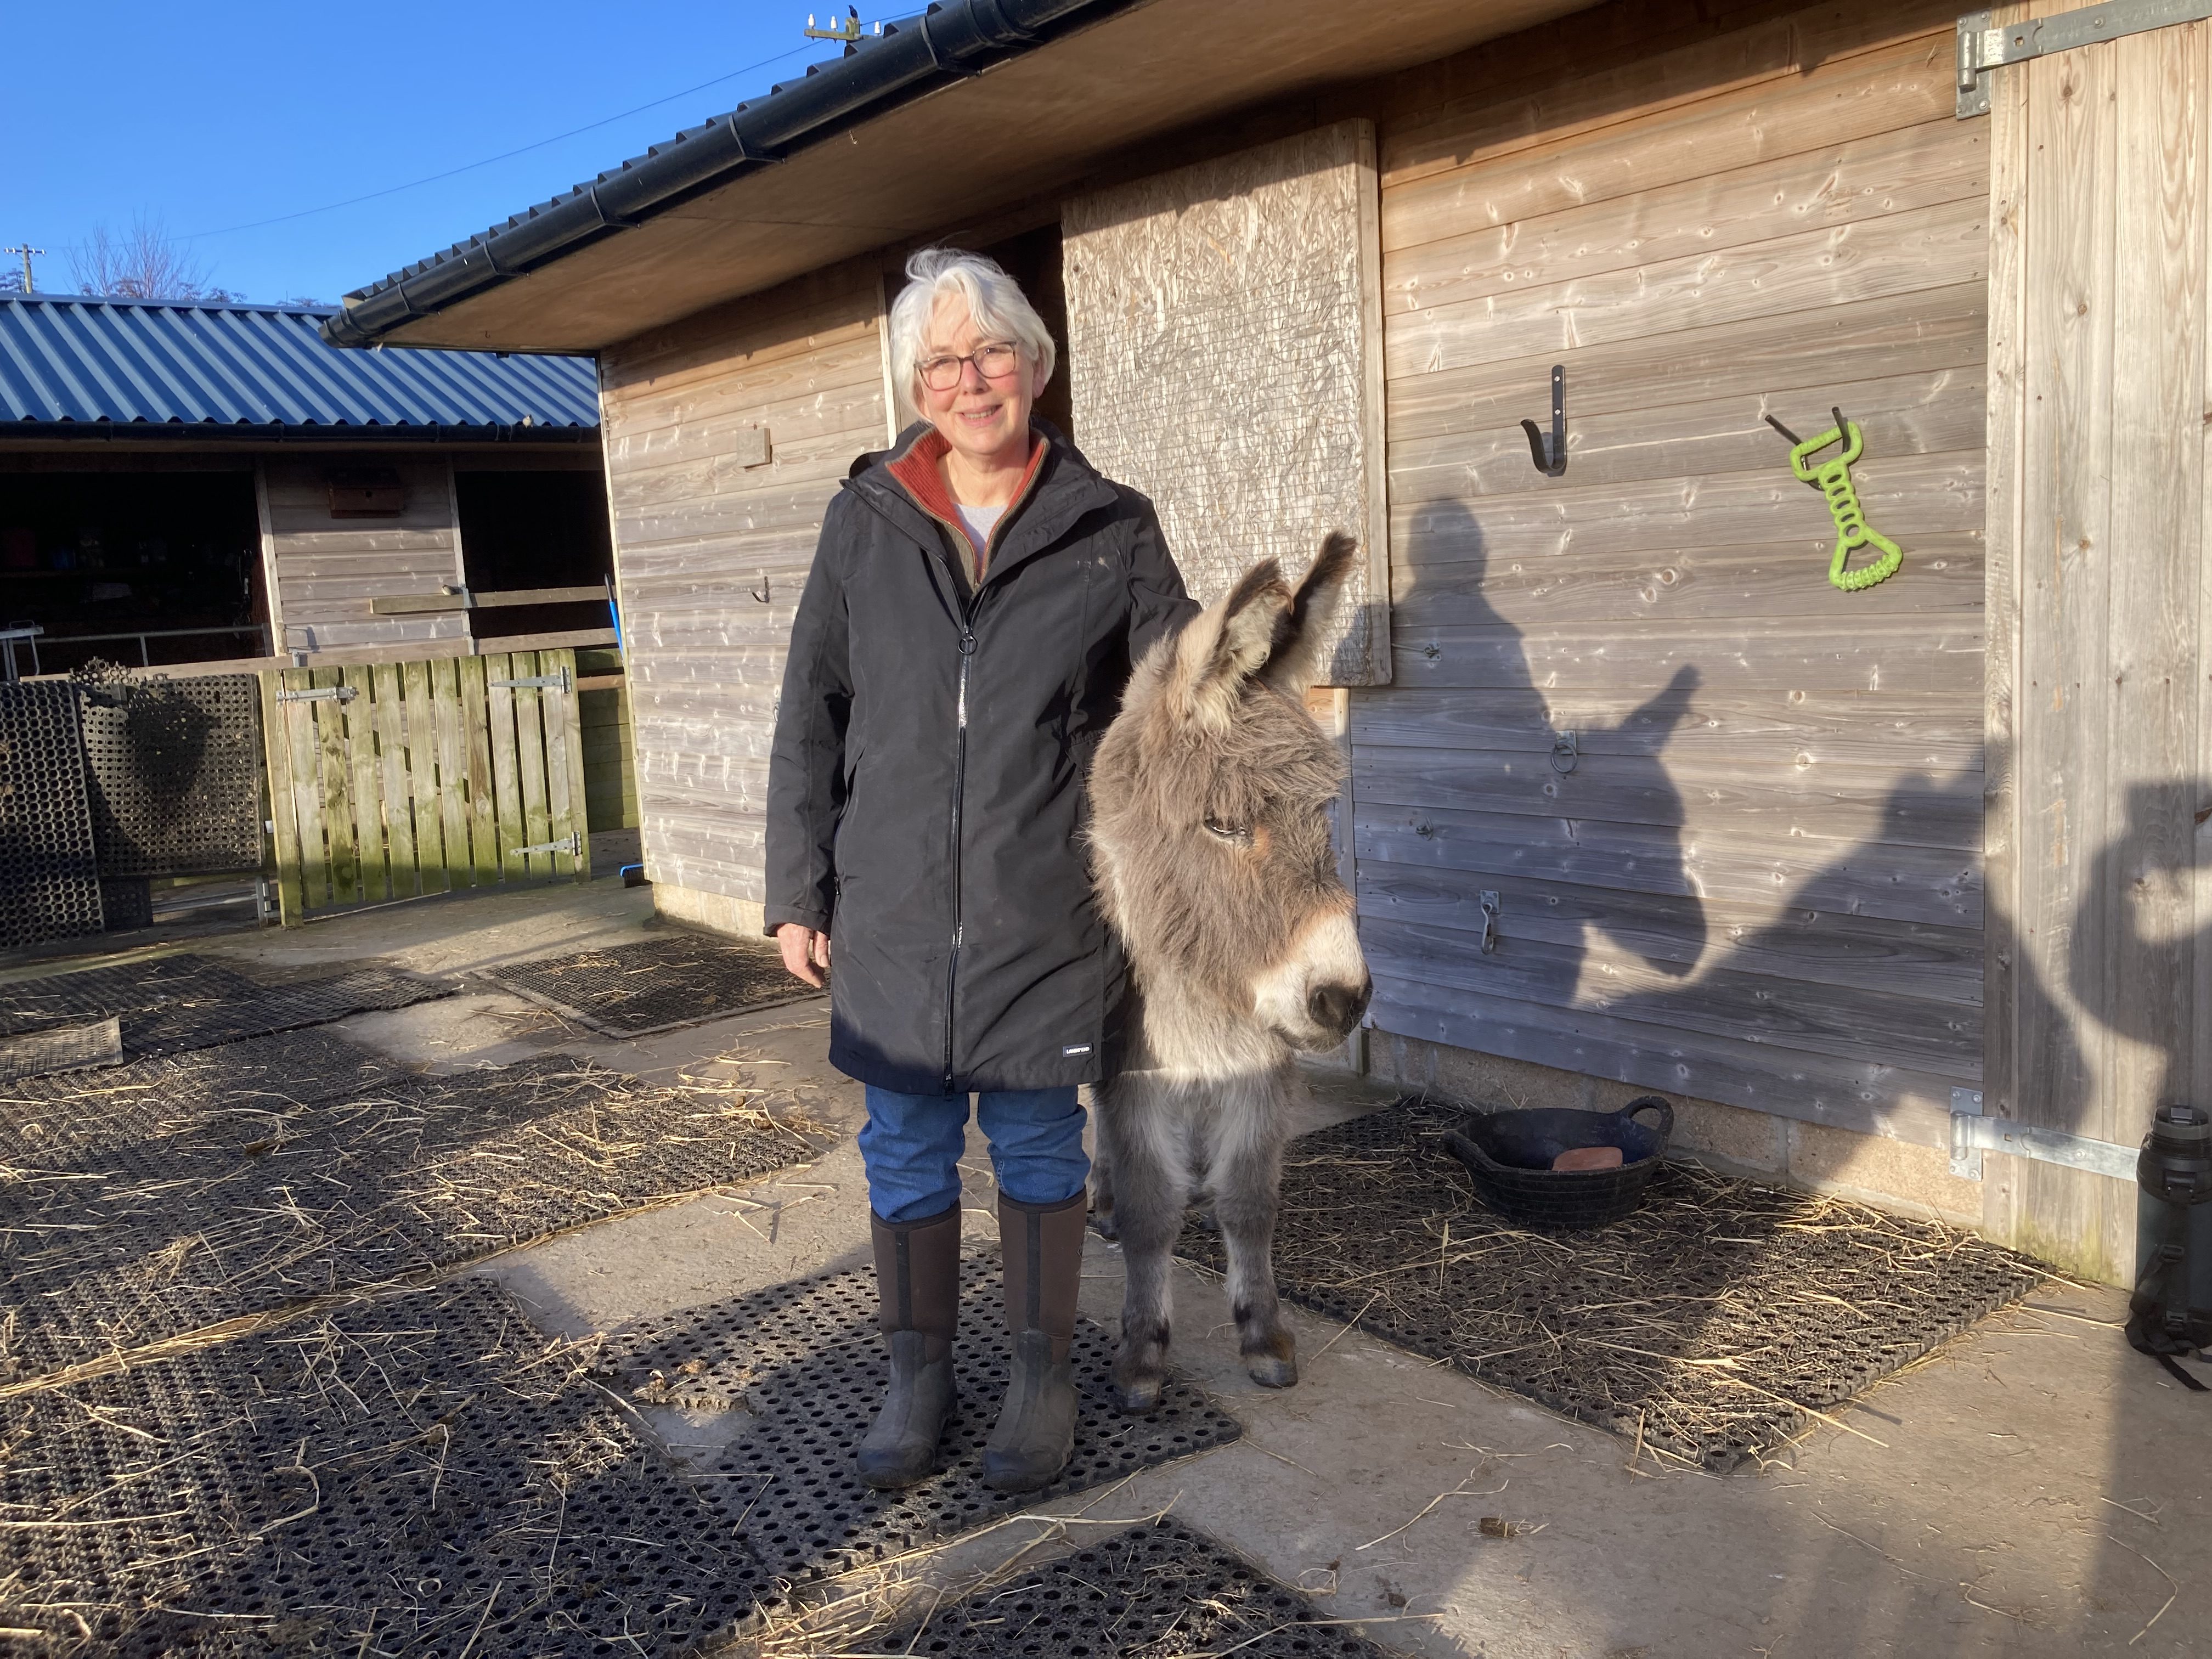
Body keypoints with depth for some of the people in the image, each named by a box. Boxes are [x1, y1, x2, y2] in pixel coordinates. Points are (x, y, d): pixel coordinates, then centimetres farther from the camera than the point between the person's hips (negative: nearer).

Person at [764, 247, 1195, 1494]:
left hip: (1047, 913, -1)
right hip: (893, 912, 2)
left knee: (1039, 1145, 11)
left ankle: (1043, 1375, 30)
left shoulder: (1113, 529, -1)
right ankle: (919, 1375, 31)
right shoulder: (866, 524, 3)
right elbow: (812, 720, 5)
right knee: (907, 1150, 12)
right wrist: (798, 891, 3)